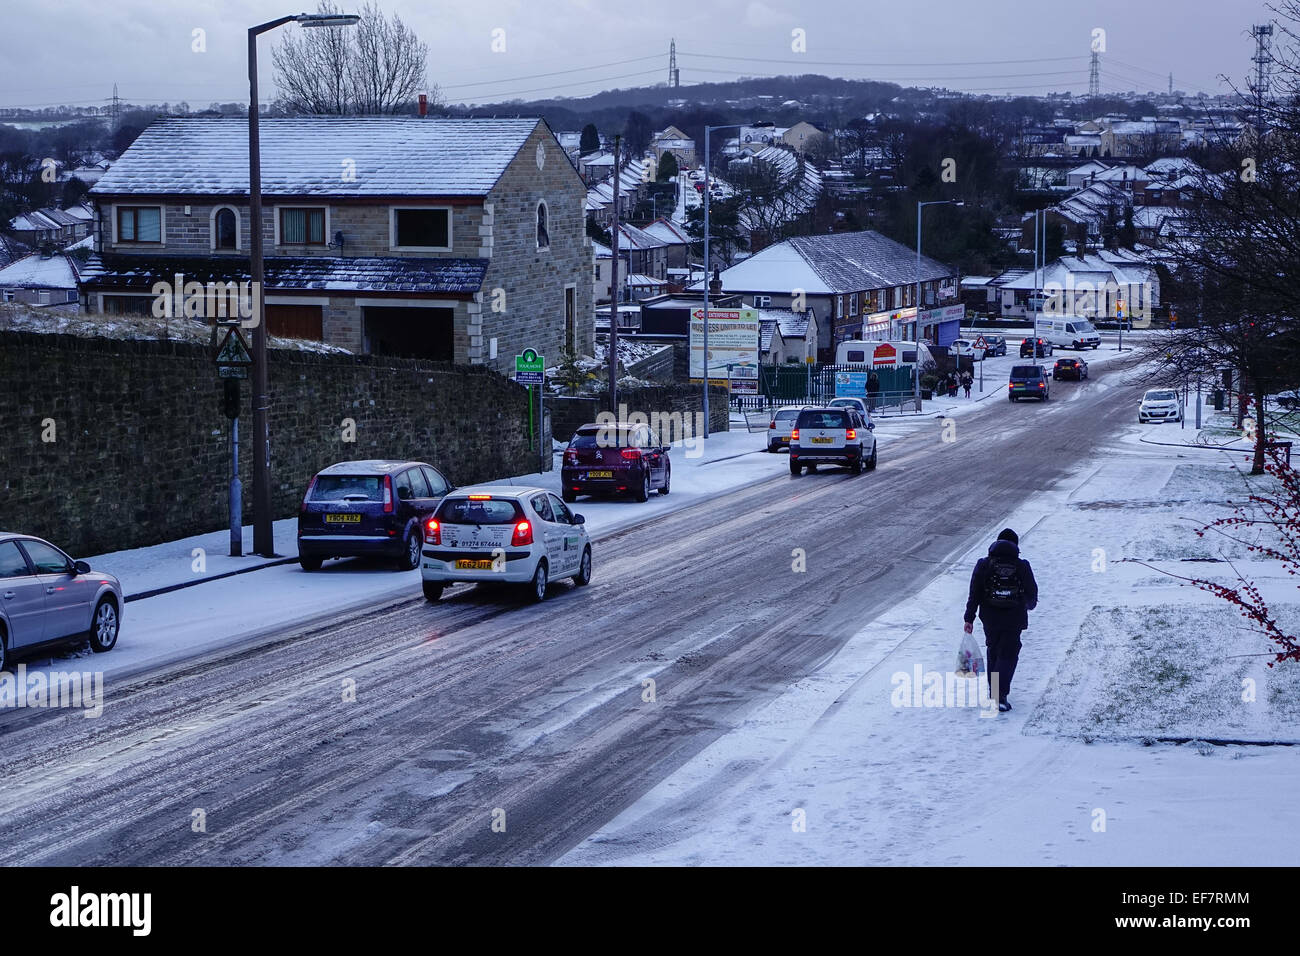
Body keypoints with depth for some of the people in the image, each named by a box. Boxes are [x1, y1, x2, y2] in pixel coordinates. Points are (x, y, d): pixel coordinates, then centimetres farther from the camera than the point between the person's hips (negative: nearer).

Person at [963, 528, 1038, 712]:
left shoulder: (984, 565, -3)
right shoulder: (1022, 567, -6)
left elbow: (974, 594, -4)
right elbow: (1031, 593, 3)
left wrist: (969, 619, 1)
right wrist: (1030, 604, 26)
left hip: (990, 618, 2)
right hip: (1014, 619, -2)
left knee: (993, 652, 20)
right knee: (1008, 655, 3)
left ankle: (994, 691, 27)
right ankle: (1000, 695, -12)